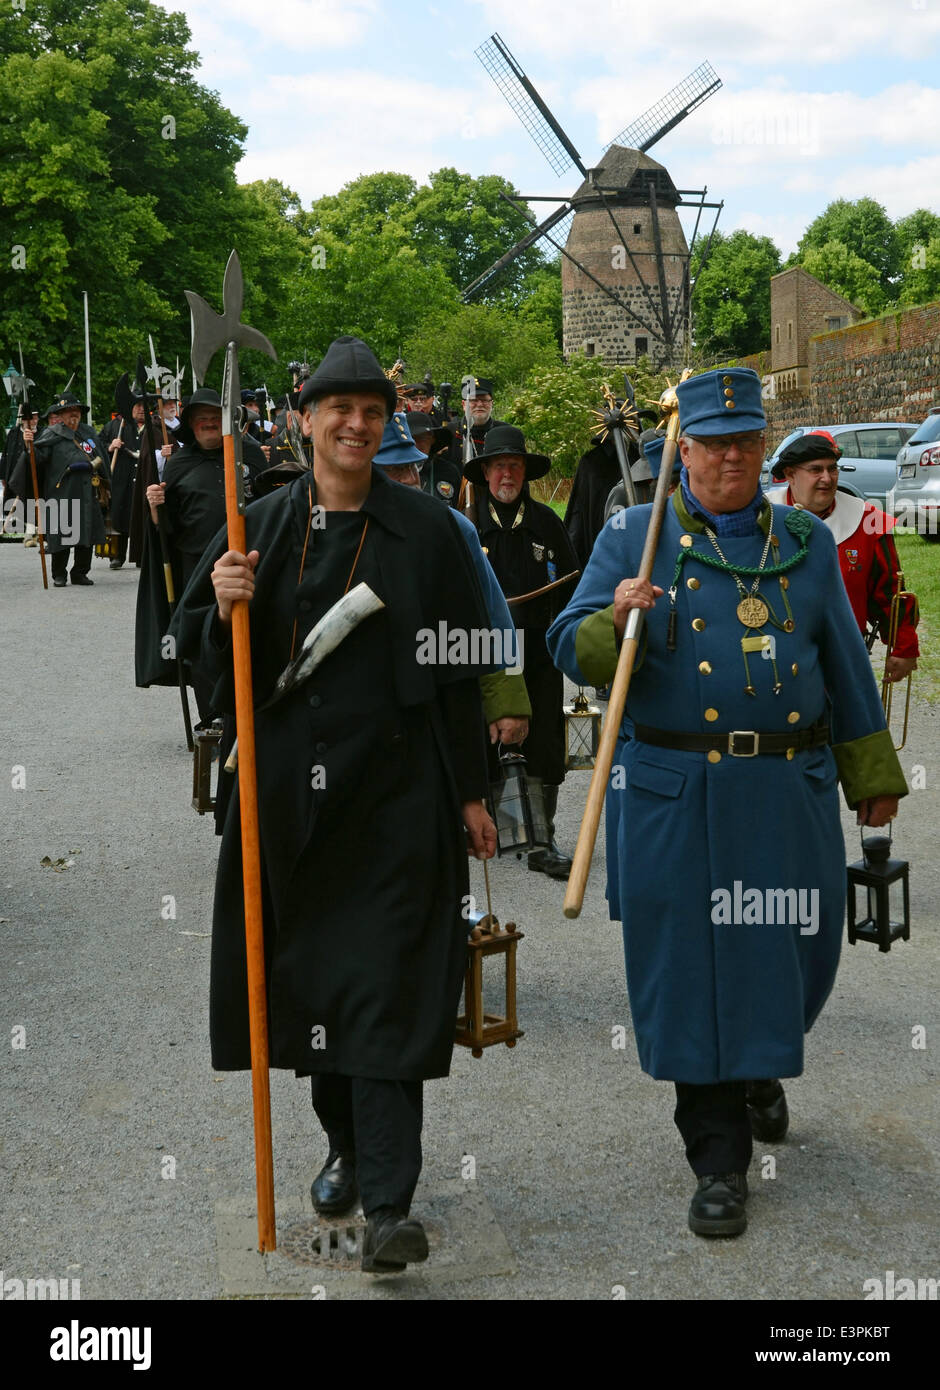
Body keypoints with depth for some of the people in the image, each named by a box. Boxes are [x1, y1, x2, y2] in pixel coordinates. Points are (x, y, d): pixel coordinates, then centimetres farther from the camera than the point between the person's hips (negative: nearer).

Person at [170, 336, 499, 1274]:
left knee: (385, 984, -7)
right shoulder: (262, 526, 6)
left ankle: (386, 1204, -6)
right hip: (290, 783, 3)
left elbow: (459, 666, 0)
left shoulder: (424, 529, 0)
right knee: (309, 967, 12)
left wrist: (470, 791, -1)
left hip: (394, 784, -3)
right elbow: (198, 643, 9)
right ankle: (346, 1144, 33)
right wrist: (226, 605, -14)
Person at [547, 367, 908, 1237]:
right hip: (676, 795, -2)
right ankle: (719, 1157, 12)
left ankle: (759, 1072, 41)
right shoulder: (634, 537, 3)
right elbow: (571, 651, -2)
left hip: (789, 791, 3)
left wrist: (873, 774, 20)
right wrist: (616, 621, -23)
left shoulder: (806, 543, 12)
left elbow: (847, 669, 18)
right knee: (693, 963, -1)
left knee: (794, 948, 8)